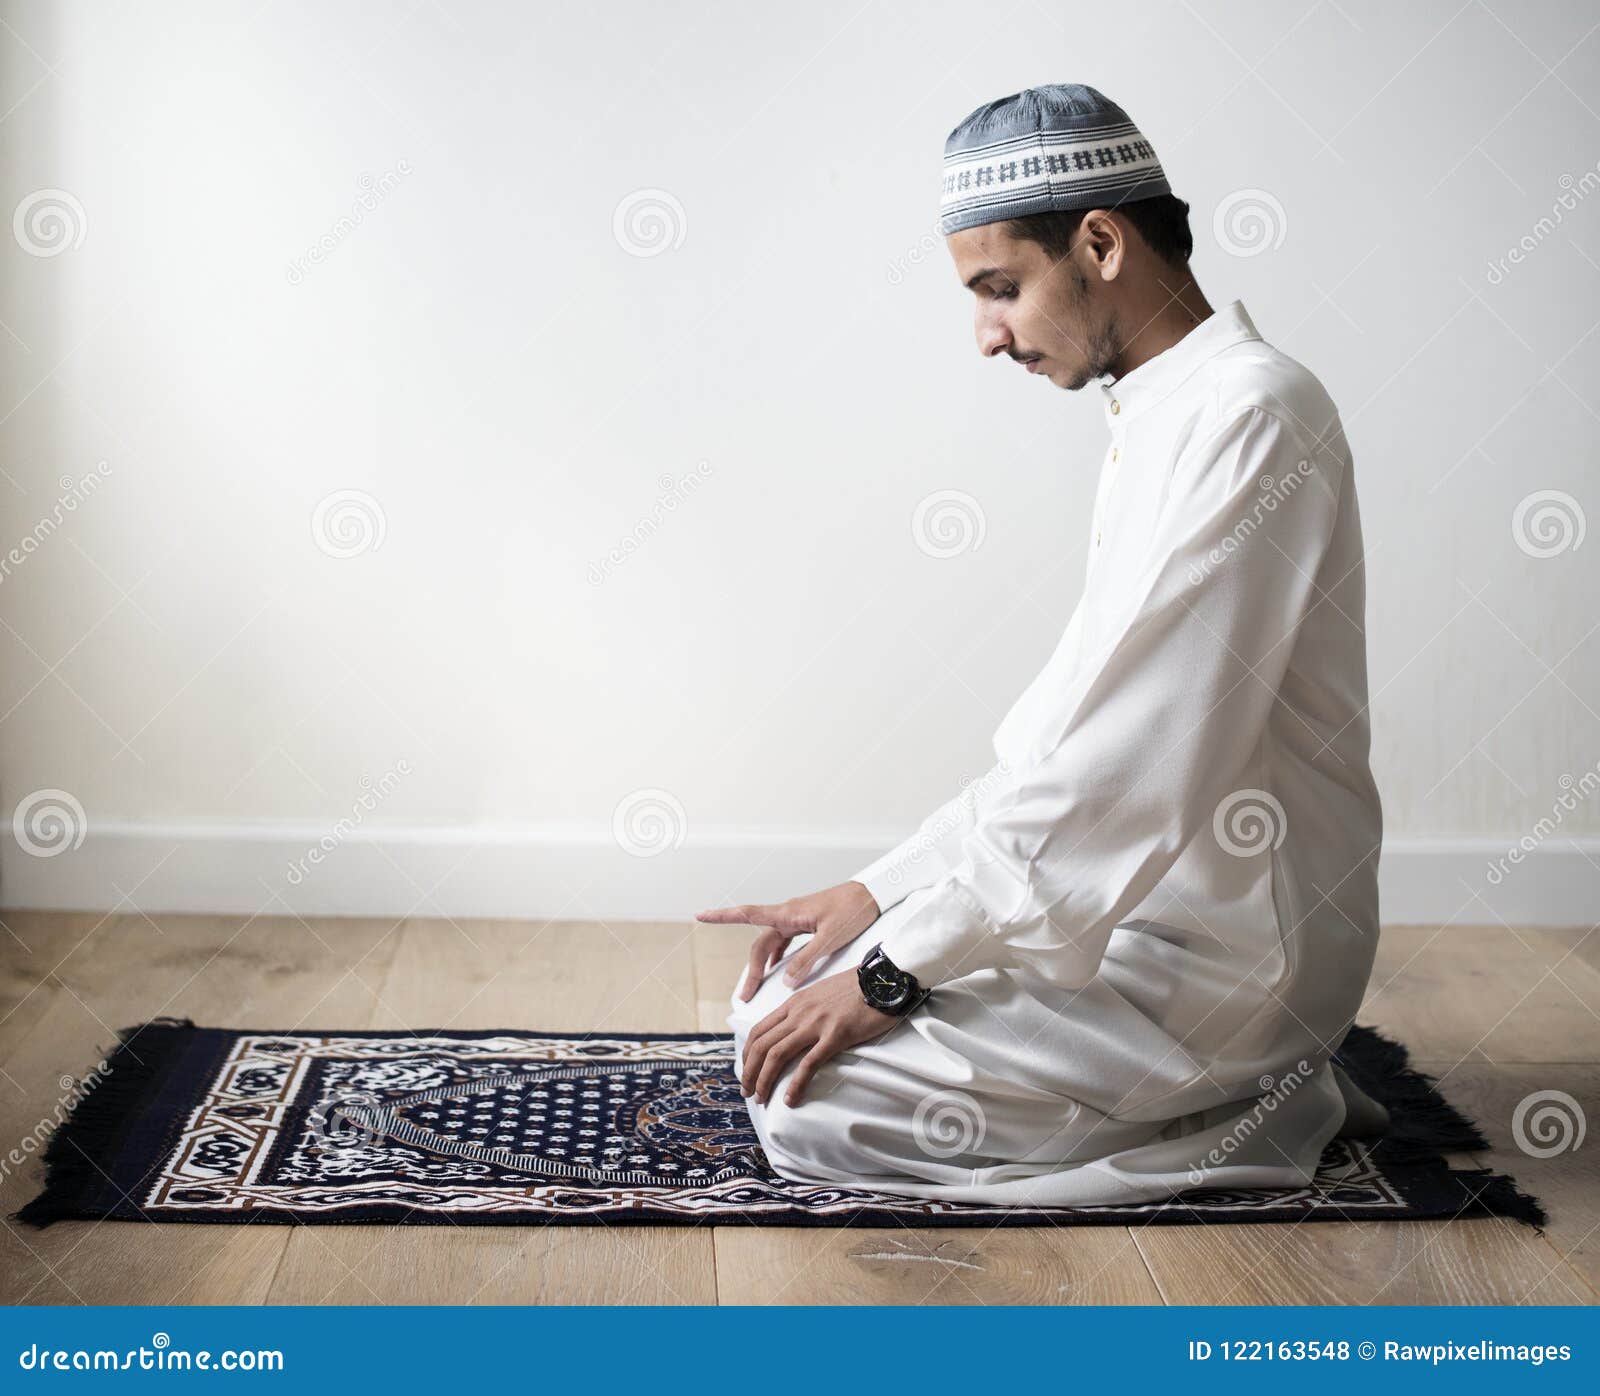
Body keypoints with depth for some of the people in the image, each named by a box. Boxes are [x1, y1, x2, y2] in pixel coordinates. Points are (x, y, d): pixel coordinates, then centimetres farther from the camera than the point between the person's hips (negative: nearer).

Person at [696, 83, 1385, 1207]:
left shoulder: (1250, 413, -20)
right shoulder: (1161, 417, 13)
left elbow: (1131, 772, -26)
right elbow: (1072, 724, 14)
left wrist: (891, 971, -20)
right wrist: (882, 892, 7)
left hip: (1220, 950, -10)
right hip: (1147, 897, 10)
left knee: (813, 1097, -15)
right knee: (778, 998, 11)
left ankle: (1253, 1109, -4)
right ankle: (1244, 1075, 10)